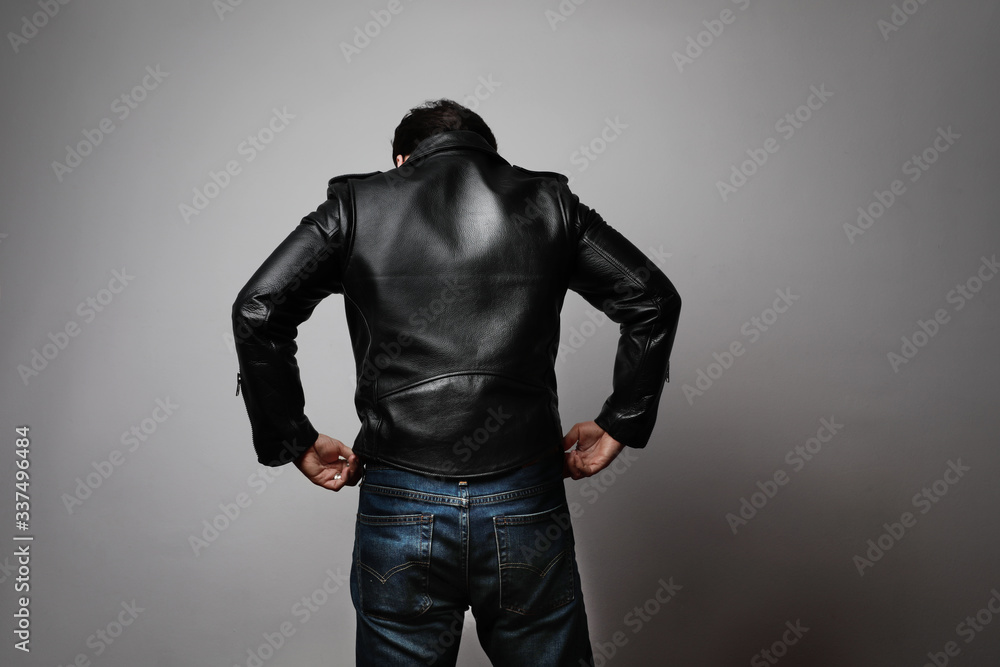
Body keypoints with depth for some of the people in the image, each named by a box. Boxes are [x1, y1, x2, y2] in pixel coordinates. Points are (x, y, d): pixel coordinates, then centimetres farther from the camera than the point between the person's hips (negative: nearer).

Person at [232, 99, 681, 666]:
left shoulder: (356, 203, 6)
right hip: (527, 512, 1)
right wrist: (618, 427, 9)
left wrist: (294, 442, 6)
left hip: (399, 515, 0)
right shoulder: (547, 200, 9)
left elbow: (257, 310, -2)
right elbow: (653, 299, 5)